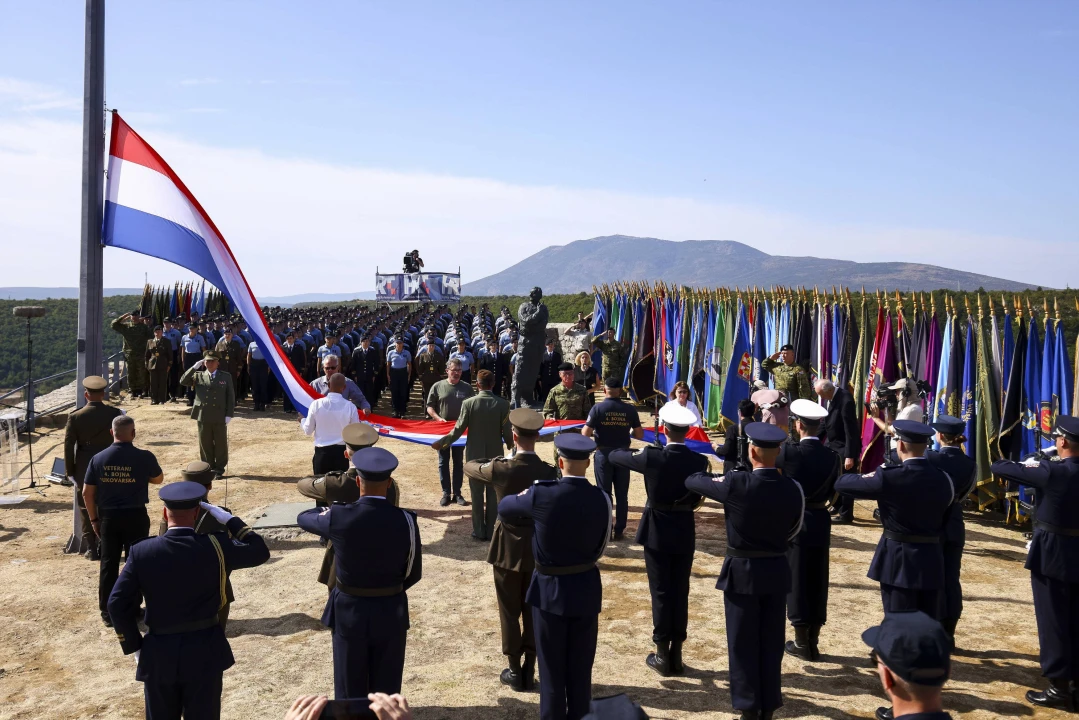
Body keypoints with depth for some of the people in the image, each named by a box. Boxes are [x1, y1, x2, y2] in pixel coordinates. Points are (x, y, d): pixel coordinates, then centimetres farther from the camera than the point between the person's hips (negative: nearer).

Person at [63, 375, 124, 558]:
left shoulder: (75, 417, -9)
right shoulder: (115, 414, -7)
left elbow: (69, 446, -6)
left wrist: (70, 471, 2)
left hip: (84, 470, -1)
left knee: (86, 509, 11)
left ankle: (91, 548, 13)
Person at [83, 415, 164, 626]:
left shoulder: (98, 458, -4)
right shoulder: (144, 457, -12)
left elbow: (87, 492, 1)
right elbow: (158, 479, 7)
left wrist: (94, 519, 11)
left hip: (108, 517, 3)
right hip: (135, 516, -2)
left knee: (108, 564, 12)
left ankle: (107, 611, 18)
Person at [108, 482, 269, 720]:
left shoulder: (141, 552, -9)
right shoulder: (216, 547, -12)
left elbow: (118, 604, -7)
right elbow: (260, 551, 0)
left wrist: (134, 645, 5)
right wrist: (230, 520, 2)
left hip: (159, 652, 1)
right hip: (205, 650, -1)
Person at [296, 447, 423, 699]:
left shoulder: (339, 517, -16)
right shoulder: (406, 520, -15)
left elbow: (303, 518, 6)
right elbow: (414, 573, -4)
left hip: (349, 611, 0)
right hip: (391, 613, 0)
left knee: (349, 693, 15)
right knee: (386, 692, 15)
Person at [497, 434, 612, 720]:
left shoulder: (542, 494, -19)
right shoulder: (602, 499, -10)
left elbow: (504, 507, -1)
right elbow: (601, 548, 3)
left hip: (550, 589, -2)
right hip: (587, 589, 3)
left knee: (552, 667, 12)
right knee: (581, 668, 16)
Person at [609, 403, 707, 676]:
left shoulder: (652, 457, -17)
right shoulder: (699, 461, -8)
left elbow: (614, 457, -4)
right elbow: (696, 498, 3)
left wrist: (627, 447, 16)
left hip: (657, 531, -3)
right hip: (685, 532, 3)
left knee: (661, 593, 5)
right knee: (680, 593, 11)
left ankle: (662, 655, 12)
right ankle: (676, 654, 19)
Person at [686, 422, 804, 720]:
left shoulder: (736, 484, -19)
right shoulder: (793, 488, -6)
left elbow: (692, 482, -5)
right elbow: (794, 530, 8)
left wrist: (710, 475, 16)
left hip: (743, 573, -4)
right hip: (778, 572, 4)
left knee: (743, 644, 8)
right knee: (771, 642, 14)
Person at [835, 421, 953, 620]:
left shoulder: (890, 477, -16)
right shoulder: (942, 479, 2)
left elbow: (841, 483, -9)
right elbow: (944, 516, 11)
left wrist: (871, 475, 9)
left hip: (899, 560, -5)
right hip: (931, 560, 5)